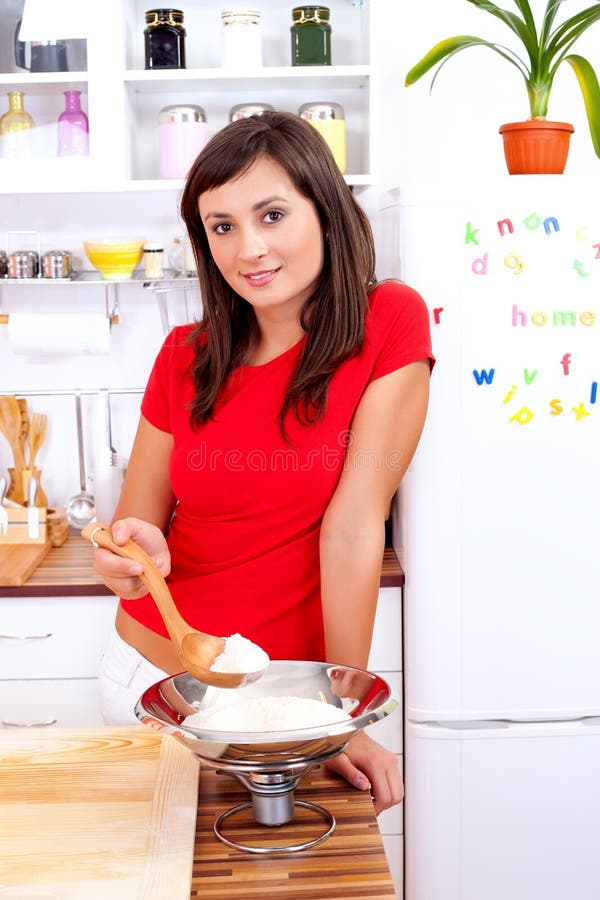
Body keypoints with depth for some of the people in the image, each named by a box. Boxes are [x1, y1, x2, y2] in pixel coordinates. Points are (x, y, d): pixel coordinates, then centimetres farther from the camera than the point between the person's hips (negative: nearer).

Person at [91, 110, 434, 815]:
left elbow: (354, 523, -19)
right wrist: (129, 552, -24)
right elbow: (138, 524, -1)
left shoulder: (388, 322, -13)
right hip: (152, 673, 4)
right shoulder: (186, 356, -4)